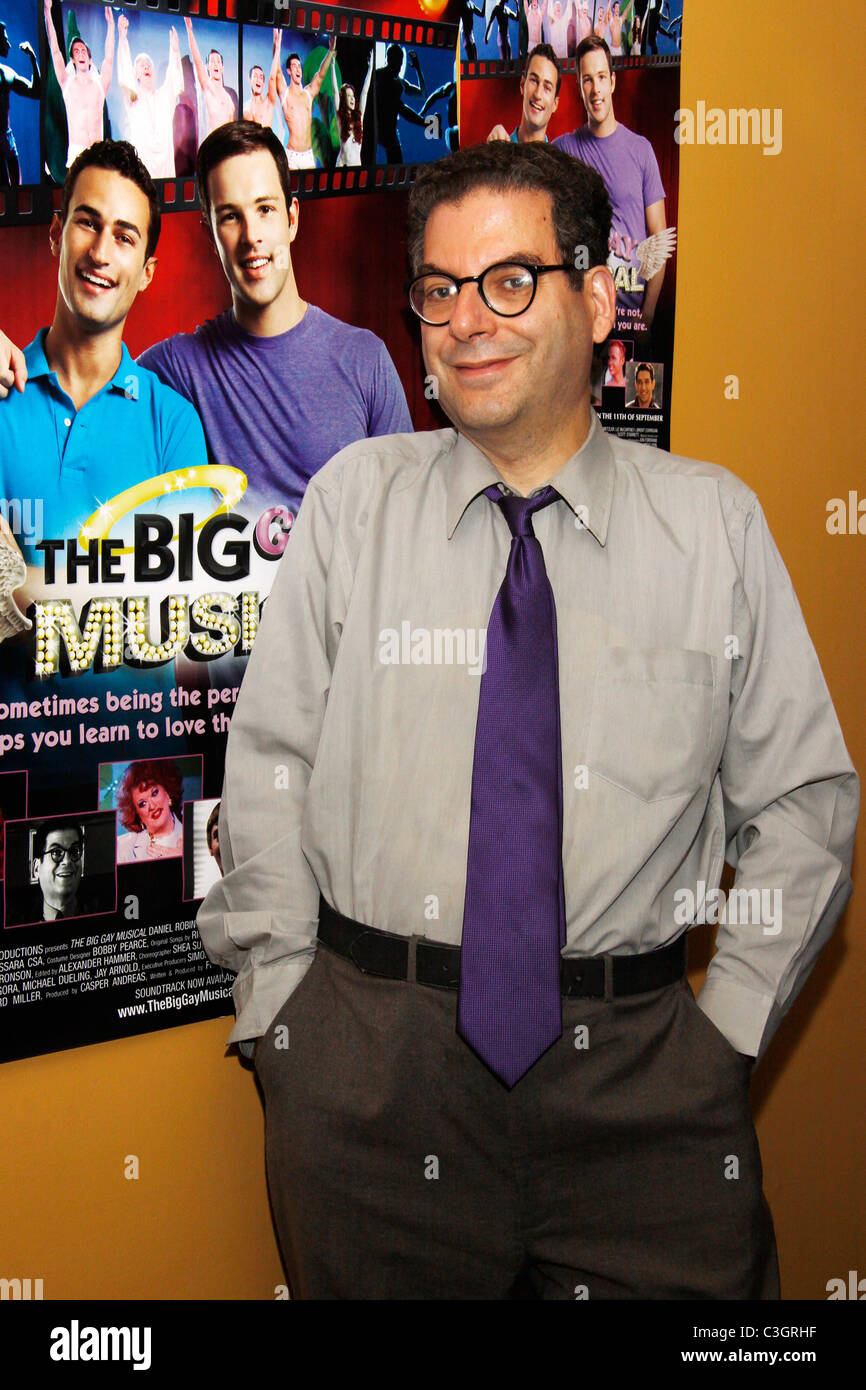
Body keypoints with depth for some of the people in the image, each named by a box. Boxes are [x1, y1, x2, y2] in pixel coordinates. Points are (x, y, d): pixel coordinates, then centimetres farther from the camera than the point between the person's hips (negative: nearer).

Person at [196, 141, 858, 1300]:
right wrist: (281, 1010, -2)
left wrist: (728, 1026, -1)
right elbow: (268, 766, 3)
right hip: (367, 1064, 0)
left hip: (640, 1073, 0)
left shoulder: (714, 522, 3)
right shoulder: (354, 497, 3)